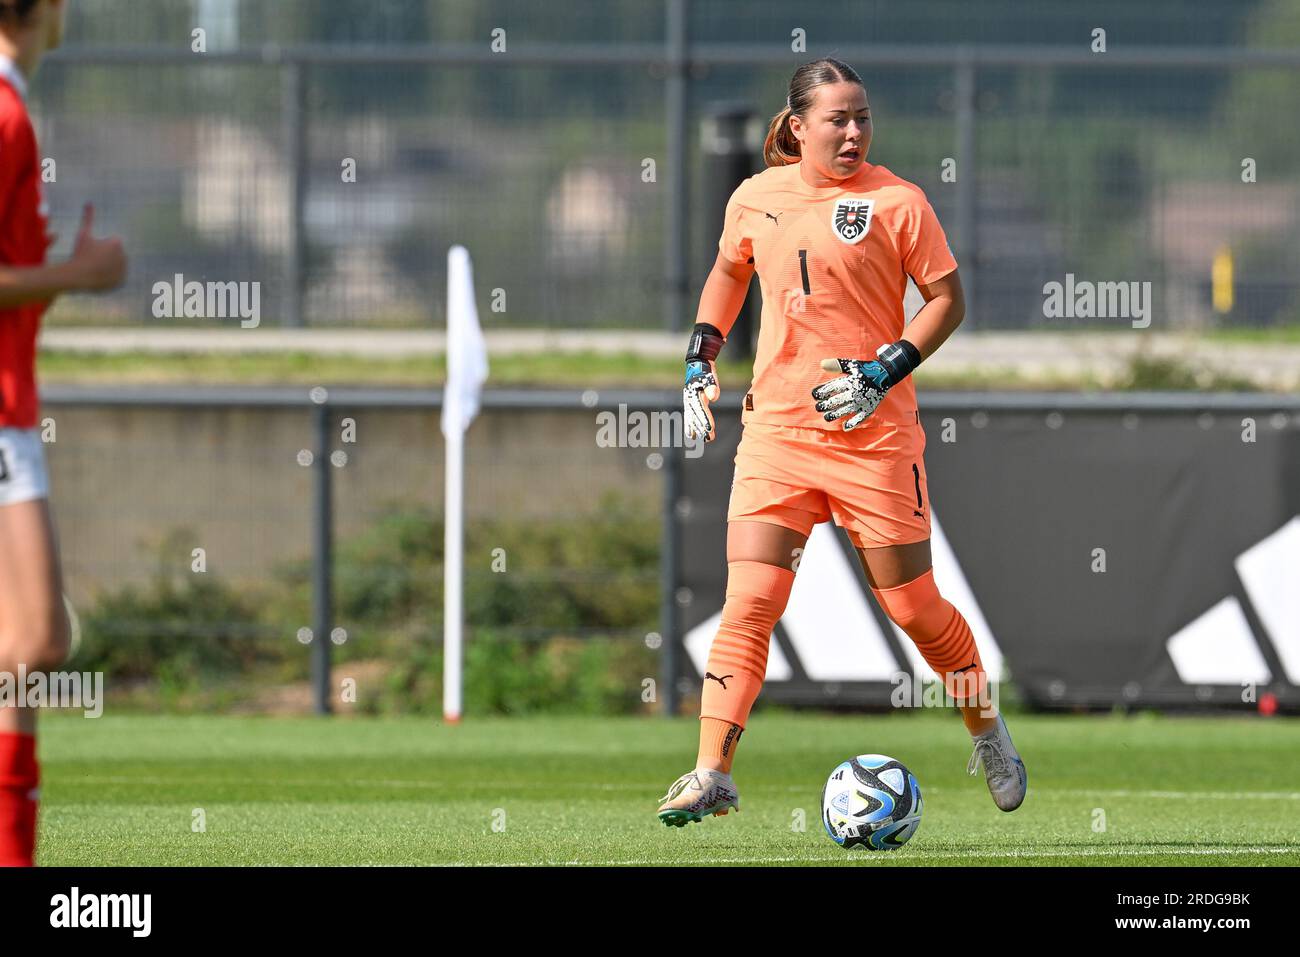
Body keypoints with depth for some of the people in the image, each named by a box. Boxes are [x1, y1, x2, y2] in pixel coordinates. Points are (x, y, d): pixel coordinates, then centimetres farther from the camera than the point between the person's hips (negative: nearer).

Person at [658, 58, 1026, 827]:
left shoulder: (896, 201, -6)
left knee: (912, 605, 5)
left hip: (874, 433, -3)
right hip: (775, 430, 3)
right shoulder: (755, 199, 7)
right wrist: (701, 360, 16)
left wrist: (886, 372, -15)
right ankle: (712, 776, -12)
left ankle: (987, 729, 30)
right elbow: (729, 271, 26)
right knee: (749, 601, -10)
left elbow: (947, 299, -3)